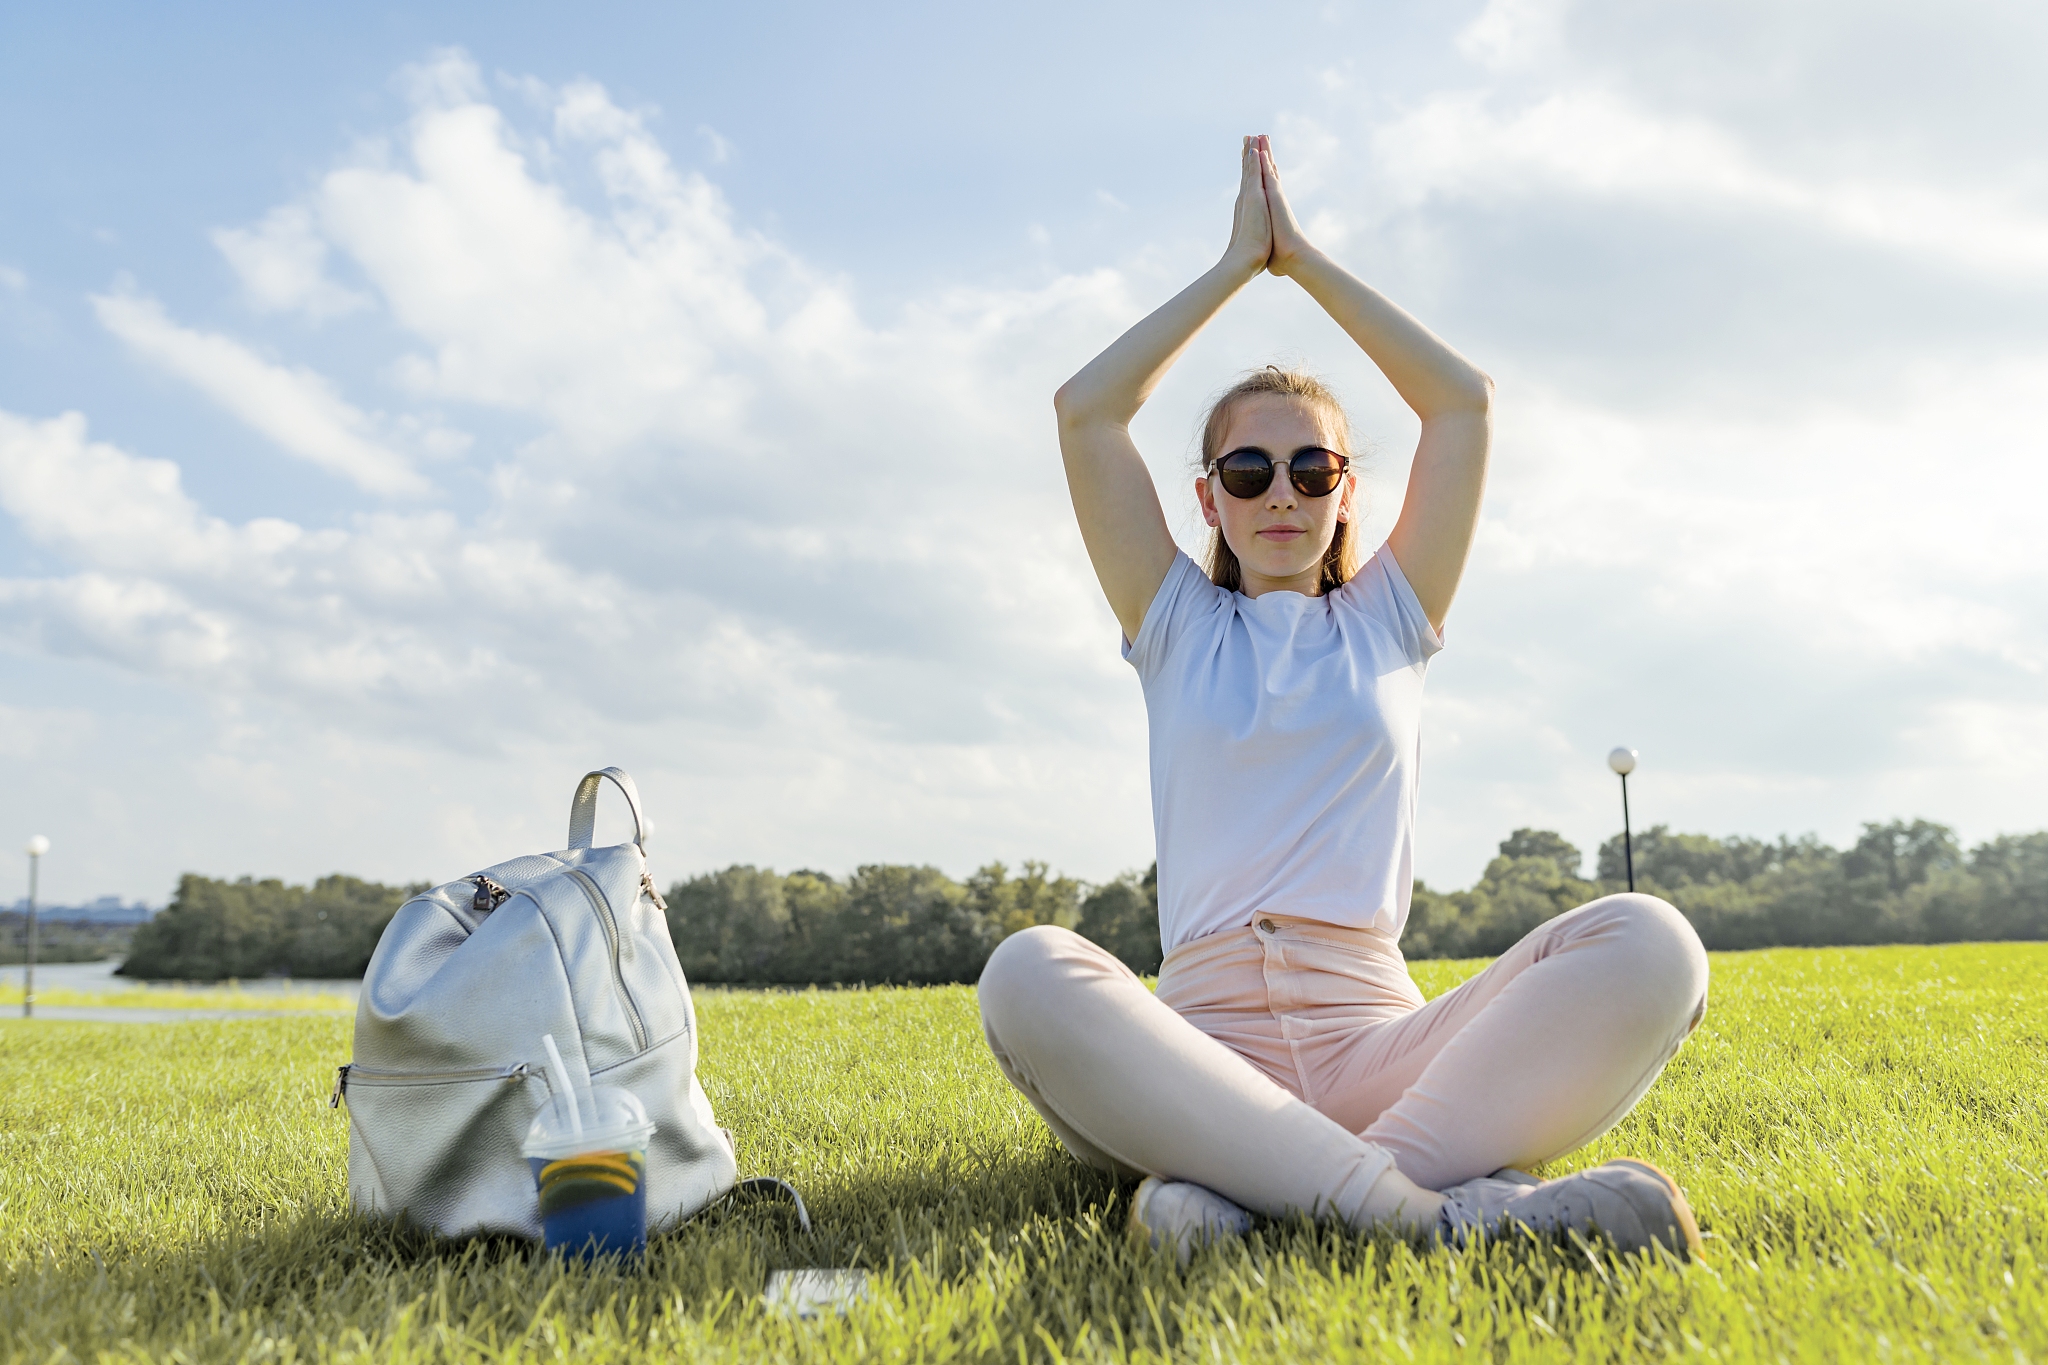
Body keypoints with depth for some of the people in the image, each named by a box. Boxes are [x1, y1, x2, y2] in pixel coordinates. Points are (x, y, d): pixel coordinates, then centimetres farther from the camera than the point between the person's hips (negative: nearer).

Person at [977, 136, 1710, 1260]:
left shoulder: (1387, 622, 20)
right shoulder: (1176, 627, 18)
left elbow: (1465, 403, 14)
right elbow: (1085, 411, 10)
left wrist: (1305, 261, 19)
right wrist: (1239, 261, 17)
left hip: (1376, 1046, 2)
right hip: (1201, 1044, -1)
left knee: (1648, 943, -27)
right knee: (1030, 971, -35)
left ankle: (1238, 1188, -38)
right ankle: (1440, 1205, -42)